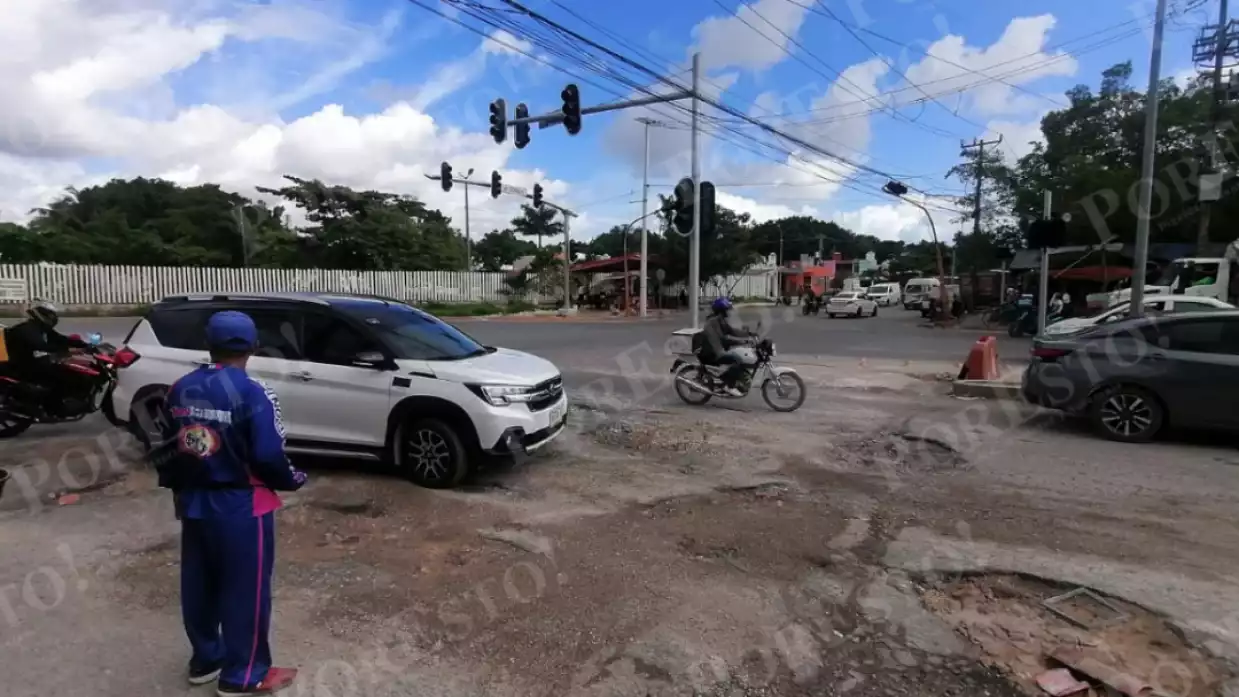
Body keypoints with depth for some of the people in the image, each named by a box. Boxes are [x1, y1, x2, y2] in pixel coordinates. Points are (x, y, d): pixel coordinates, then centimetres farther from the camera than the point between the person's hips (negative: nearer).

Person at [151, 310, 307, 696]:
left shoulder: (180, 389, 2)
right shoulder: (252, 393, -19)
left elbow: (163, 449, 11)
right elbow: (269, 456, -22)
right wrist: (293, 479, -2)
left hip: (193, 503, 7)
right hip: (241, 506, -7)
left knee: (198, 585, 20)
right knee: (246, 589, 6)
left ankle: (205, 659, 37)